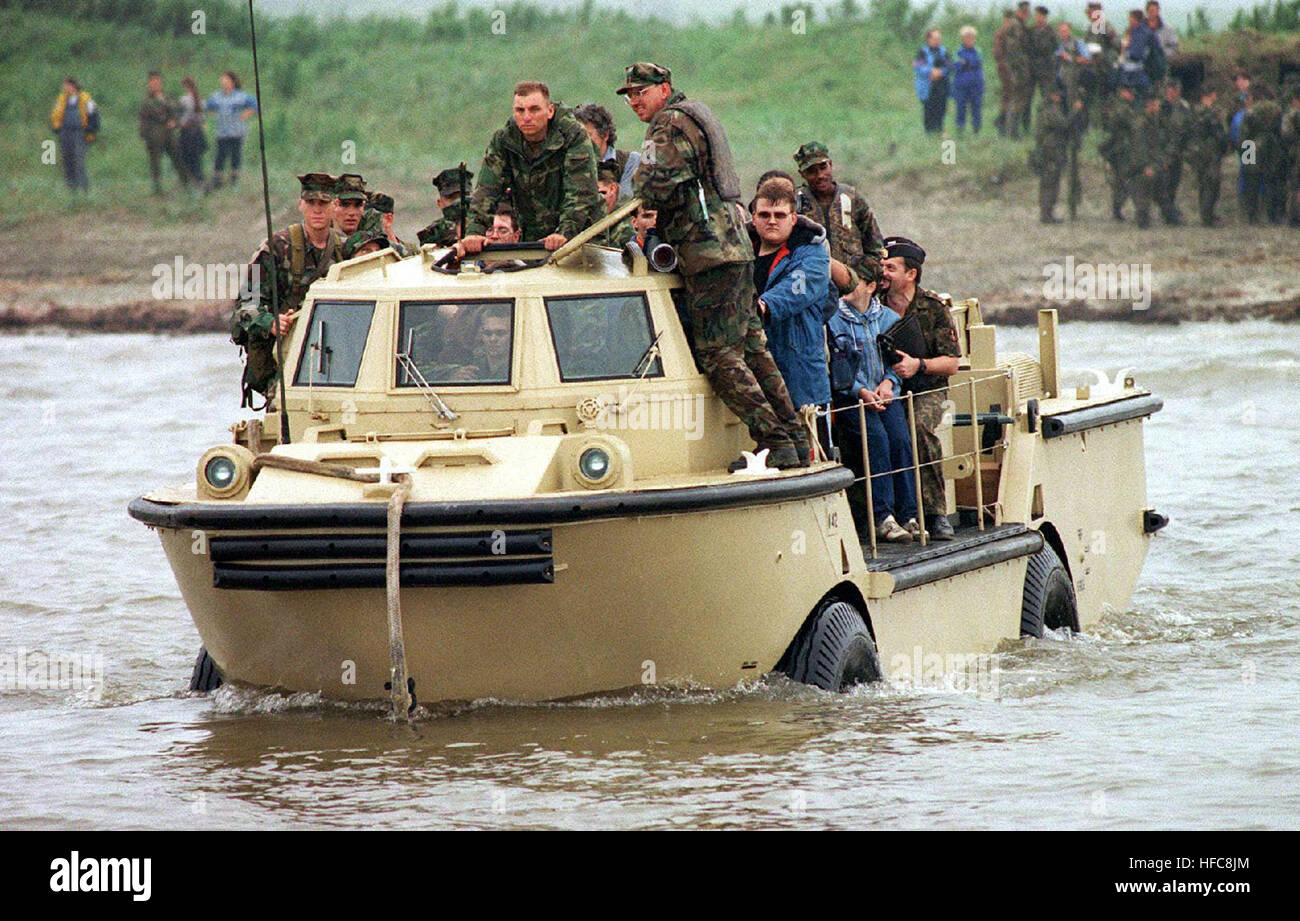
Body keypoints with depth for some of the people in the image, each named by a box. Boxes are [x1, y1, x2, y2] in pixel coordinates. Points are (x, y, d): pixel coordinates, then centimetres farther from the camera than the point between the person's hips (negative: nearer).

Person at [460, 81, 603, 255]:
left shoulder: (574, 137, -12)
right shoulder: (501, 142, -1)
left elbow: (580, 194, -20)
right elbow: (486, 191, -8)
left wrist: (565, 233, -34)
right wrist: (475, 231, -24)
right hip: (532, 238, 3)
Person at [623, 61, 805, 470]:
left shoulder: (671, 123, -8)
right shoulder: (699, 115, 23)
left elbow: (654, 186, -18)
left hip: (708, 251, -10)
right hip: (736, 245, 10)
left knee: (719, 356, -10)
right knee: (751, 349, 11)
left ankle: (774, 442, -15)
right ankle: (794, 439, 10)